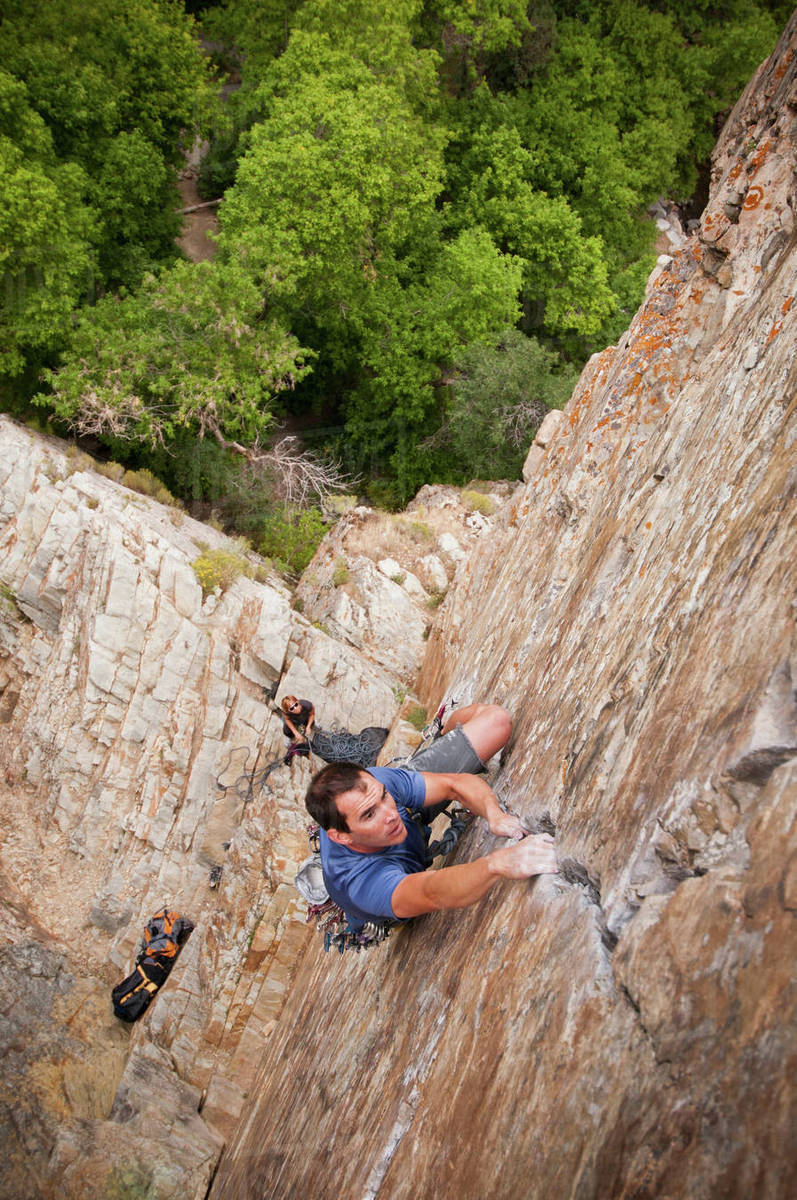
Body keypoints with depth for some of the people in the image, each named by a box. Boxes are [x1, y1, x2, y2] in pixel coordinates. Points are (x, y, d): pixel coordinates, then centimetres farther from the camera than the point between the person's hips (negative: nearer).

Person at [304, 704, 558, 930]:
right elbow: (433, 894, -64)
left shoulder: (371, 783, -36)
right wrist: (497, 864, -82)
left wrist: (495, 816, -51)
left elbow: (456, 784, -31)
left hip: (411, 812, 3)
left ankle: (446, 731, 33)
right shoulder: (359, 880, -49)